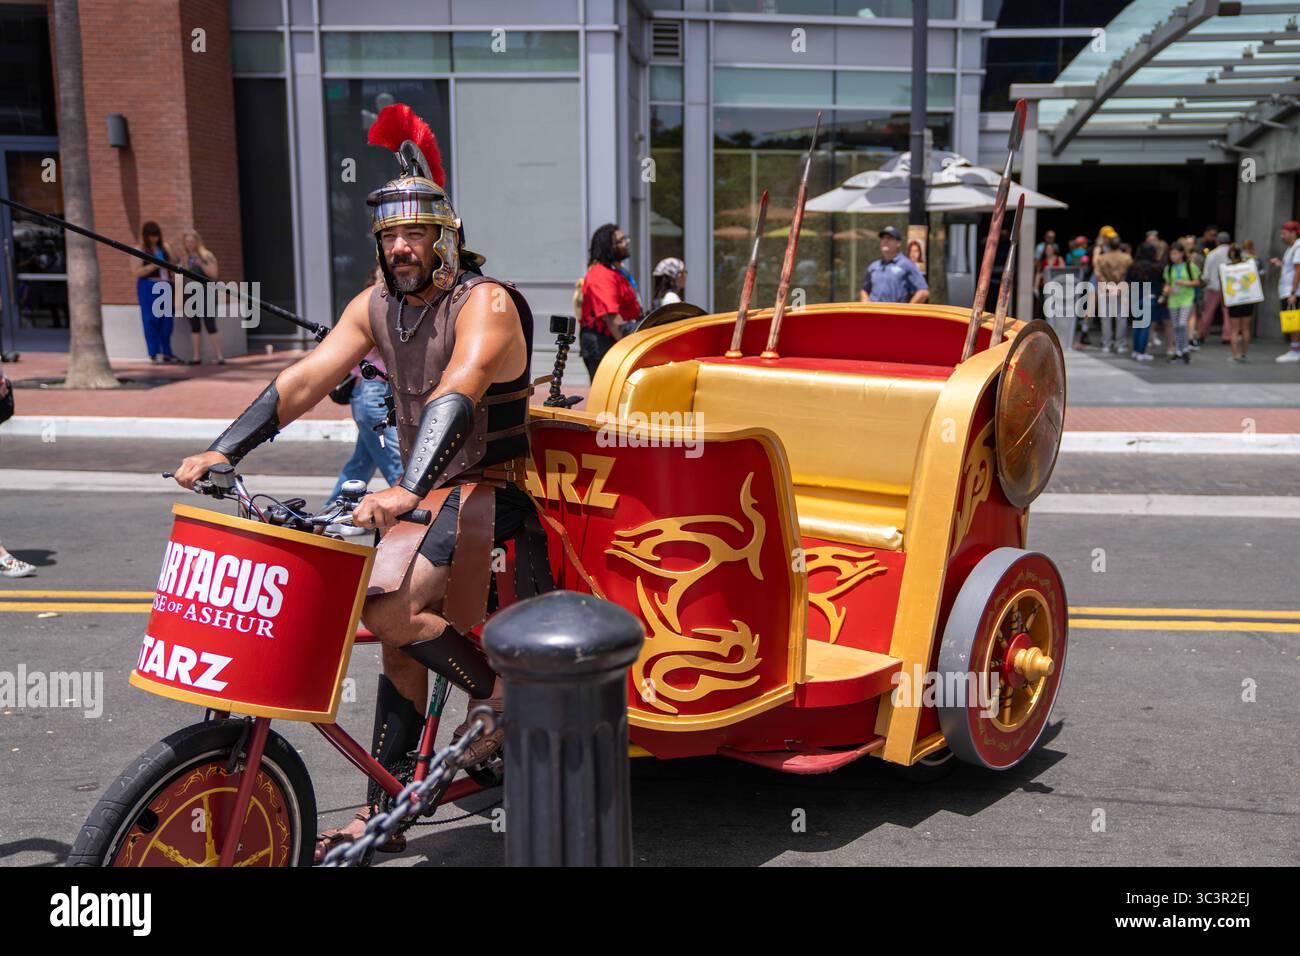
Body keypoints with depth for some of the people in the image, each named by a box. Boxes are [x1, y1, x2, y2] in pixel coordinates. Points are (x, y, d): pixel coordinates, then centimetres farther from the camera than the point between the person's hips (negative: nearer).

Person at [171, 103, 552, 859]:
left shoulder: (485, 303, -17)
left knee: (391, 610, -25)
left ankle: (499, 694, -1)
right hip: (421, 492, 7)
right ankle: (386, 806, 21)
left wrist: (406, 491, -47)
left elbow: (457, 395, -33)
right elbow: (306, 379, -3)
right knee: (403, 636, 10)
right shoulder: (375, 308, 5)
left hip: (487, 492, -7)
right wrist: (222, 450, -14)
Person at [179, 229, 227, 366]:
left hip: (205, 294, -5)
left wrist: (201, 264, -17)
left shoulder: (206, 255, 1)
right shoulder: (184, 258, 12)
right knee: (194, 327, 6)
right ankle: (196, 357, 9)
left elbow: (214, 274, -6)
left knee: (210, 326, -9)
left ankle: (219, 356, -8)